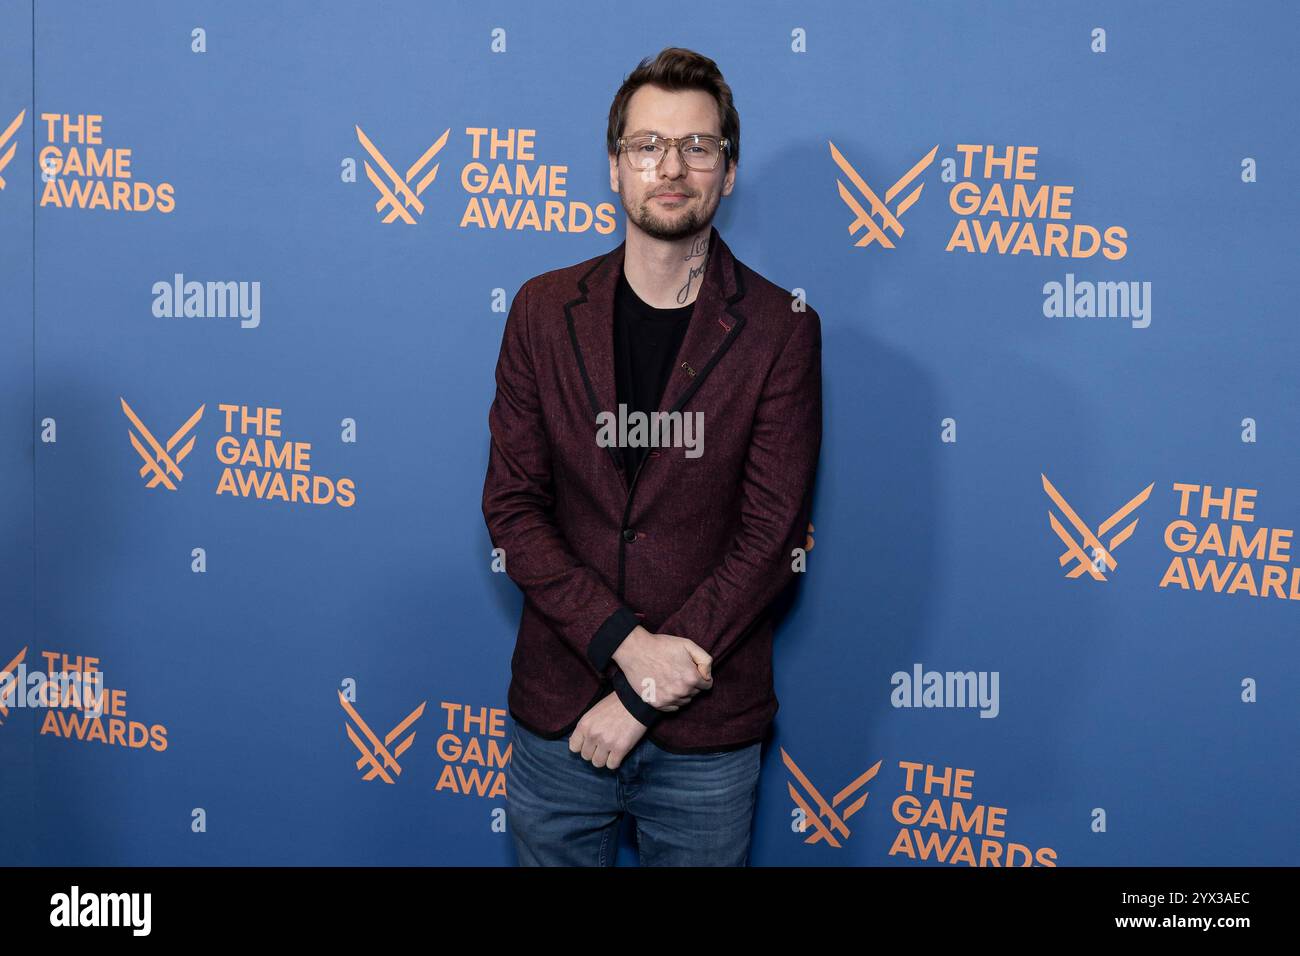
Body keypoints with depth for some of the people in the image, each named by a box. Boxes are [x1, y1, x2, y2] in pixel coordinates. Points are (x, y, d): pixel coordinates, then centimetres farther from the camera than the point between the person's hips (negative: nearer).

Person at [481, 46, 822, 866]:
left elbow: (771, 540, -10)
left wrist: (640, 700, -13)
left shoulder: (780, 329, -5)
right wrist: (624, 642, -15)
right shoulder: (545, 310, 1)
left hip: (708, 735, -1)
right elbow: (512, 505, -2)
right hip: (557, 713, 2)